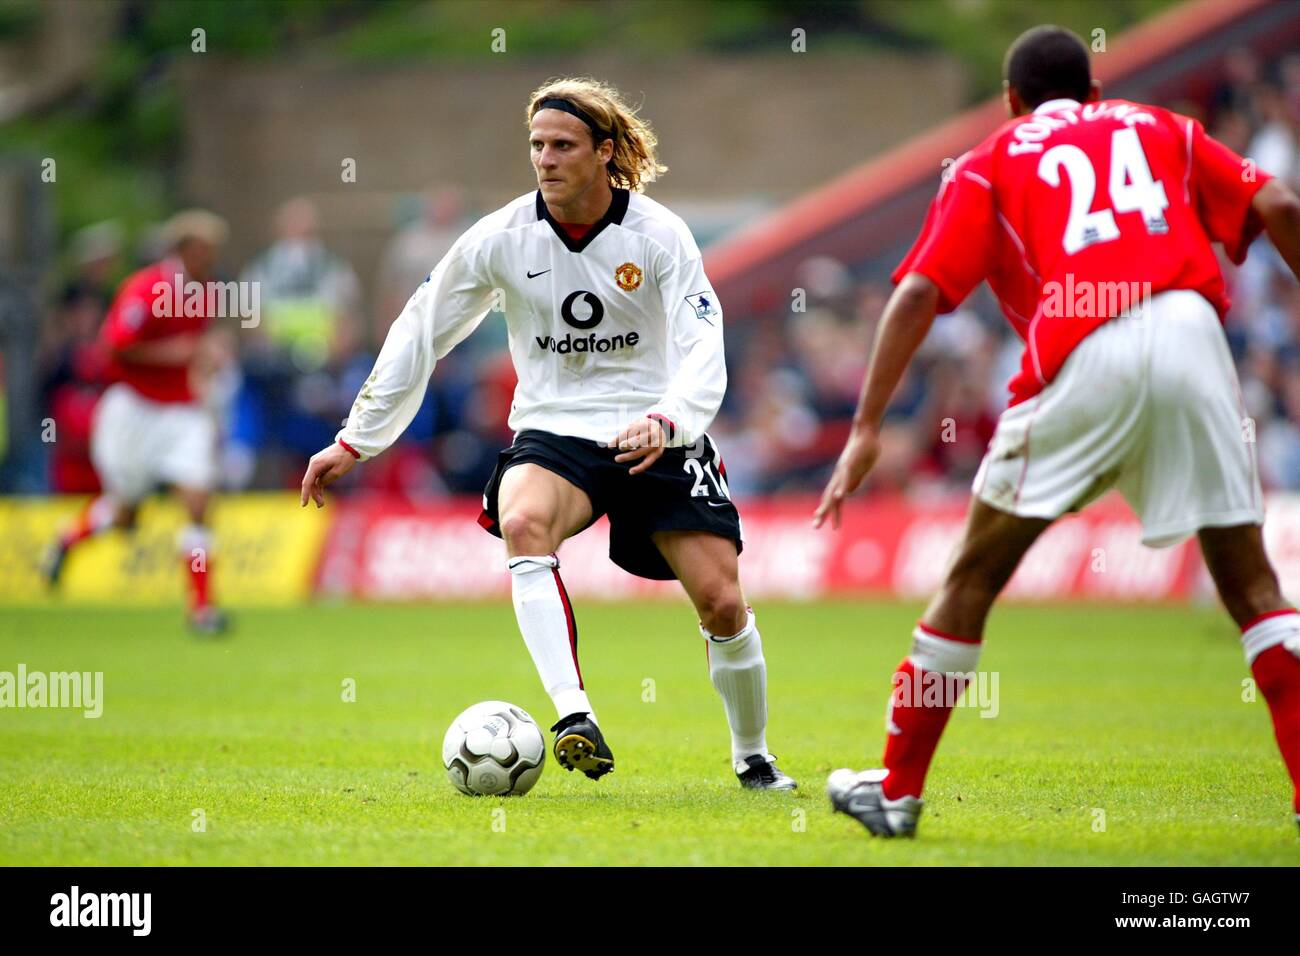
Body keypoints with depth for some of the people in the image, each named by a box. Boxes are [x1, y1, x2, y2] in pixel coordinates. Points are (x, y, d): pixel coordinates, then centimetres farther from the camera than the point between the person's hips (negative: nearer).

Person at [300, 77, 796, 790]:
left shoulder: (658, 235, -8)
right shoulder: (501, 238, -3)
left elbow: (703, 352, -15)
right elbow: (418, 334, 8)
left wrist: (665, 422, -36)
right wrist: (354, 443, 8)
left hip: (654, 437, 0)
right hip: (552, 432, 1)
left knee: (722, 603, -8)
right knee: (523, 519, -35)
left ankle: (753, 758, 20)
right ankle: (575, 717, -43)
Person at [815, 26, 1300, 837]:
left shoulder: (991, 164, 20)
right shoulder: (1161, 129, 27)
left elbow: (919, 292, 7)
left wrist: (867, 426, 4)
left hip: (1083, 359, -1)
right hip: (1190, 334, 1)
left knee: (974, 578, 13)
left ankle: (898, 790, 20)